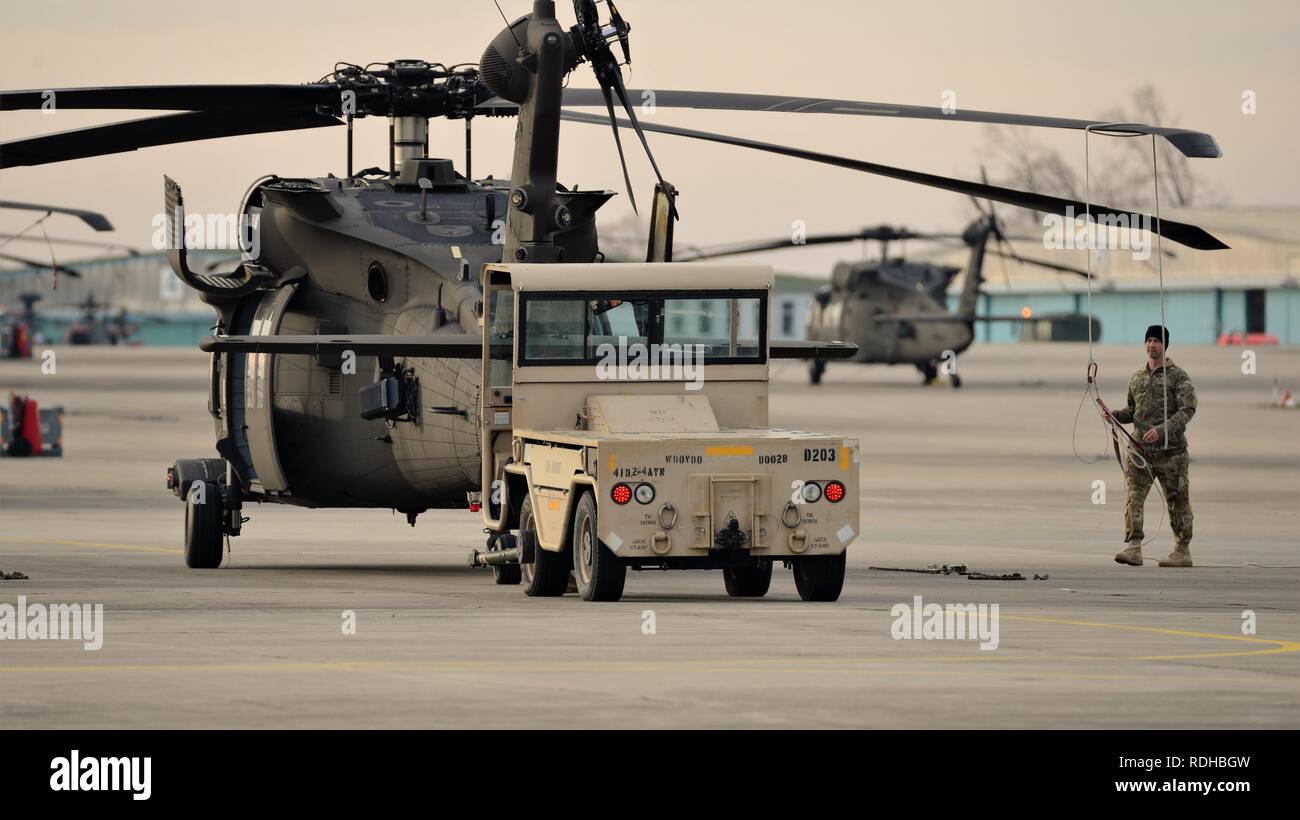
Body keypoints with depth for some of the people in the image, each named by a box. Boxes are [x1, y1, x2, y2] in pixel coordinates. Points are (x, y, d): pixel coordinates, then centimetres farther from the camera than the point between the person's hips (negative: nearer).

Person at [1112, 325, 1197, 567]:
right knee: (1133, 497, -9)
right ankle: (1133, 547, -13)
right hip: (1140, 448, 4)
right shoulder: (1137, 378, 14)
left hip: (1170, 449, -4)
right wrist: (1116, 416, 2)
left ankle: (1183, 550, 11)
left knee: (1177, 499, 3)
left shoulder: (1178, 377, -3)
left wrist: (1161, 430, -23)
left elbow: (1188, 409, -12)